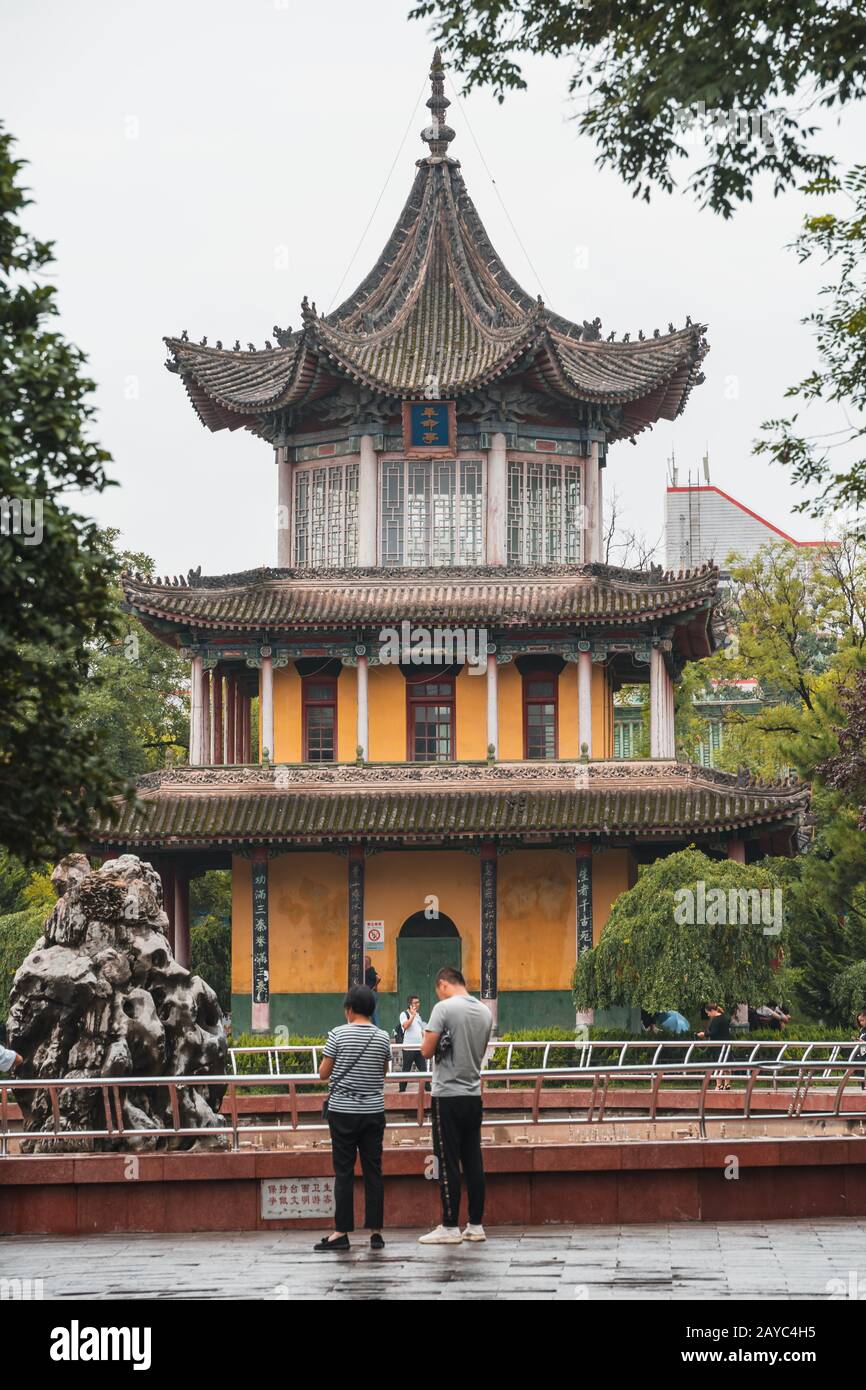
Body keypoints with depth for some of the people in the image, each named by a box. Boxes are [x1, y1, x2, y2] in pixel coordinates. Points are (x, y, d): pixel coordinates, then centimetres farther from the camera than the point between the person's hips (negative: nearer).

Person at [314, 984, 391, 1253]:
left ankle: (341, 1232, 1)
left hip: (343, 1112, -3)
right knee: (373, 1170, 6)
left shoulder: (338, 1034, -8)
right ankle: (375, 1231, 7)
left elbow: (323, 1073, -2)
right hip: (374, 1112, 3)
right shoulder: (382, 1037, 1)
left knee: (344, 1172, 1)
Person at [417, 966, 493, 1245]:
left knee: (448, 1162, -3)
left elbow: (427, 1051, -12)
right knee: (473, 1161, 8)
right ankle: (475, 1225, 10)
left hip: (448, 1096, -6)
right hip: (474, 1095, 6)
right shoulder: (485, 1012, 9)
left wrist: (428, 1036, 7)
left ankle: (450, 1227, -2)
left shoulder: (444, 1008, -12)